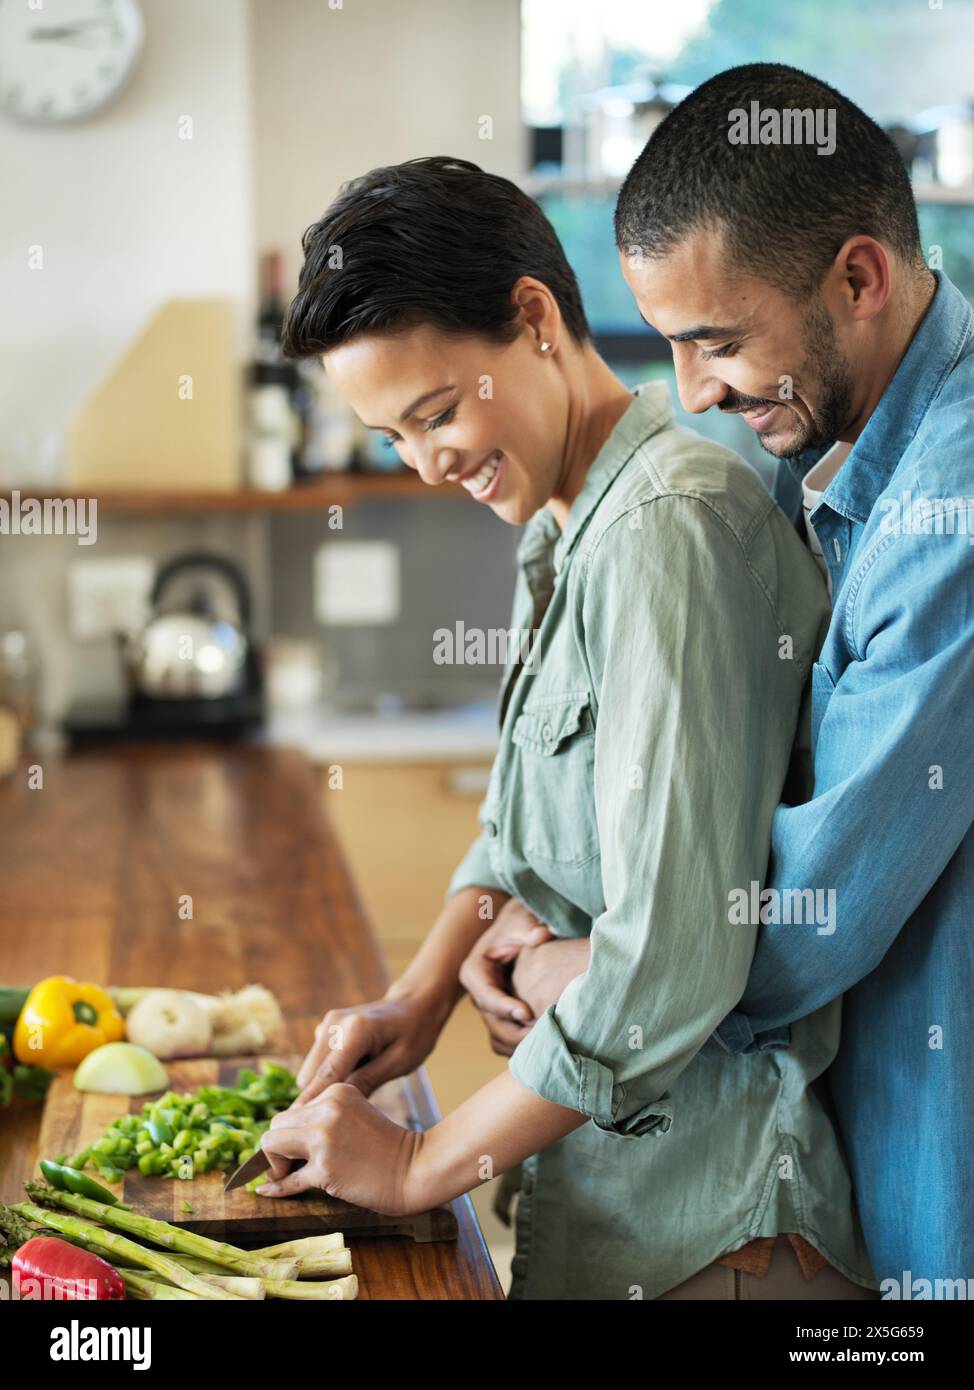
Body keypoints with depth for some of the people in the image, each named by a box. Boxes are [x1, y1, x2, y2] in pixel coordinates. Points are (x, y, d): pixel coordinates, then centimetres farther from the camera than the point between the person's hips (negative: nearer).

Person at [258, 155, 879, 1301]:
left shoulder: (670, 525, -22)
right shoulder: (559, 527, 9)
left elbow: (674, 957, -27)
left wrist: (421, 1165, -16)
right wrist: (420, 995, 5)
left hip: (703, 1205, -9)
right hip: (589, 1137, 9)